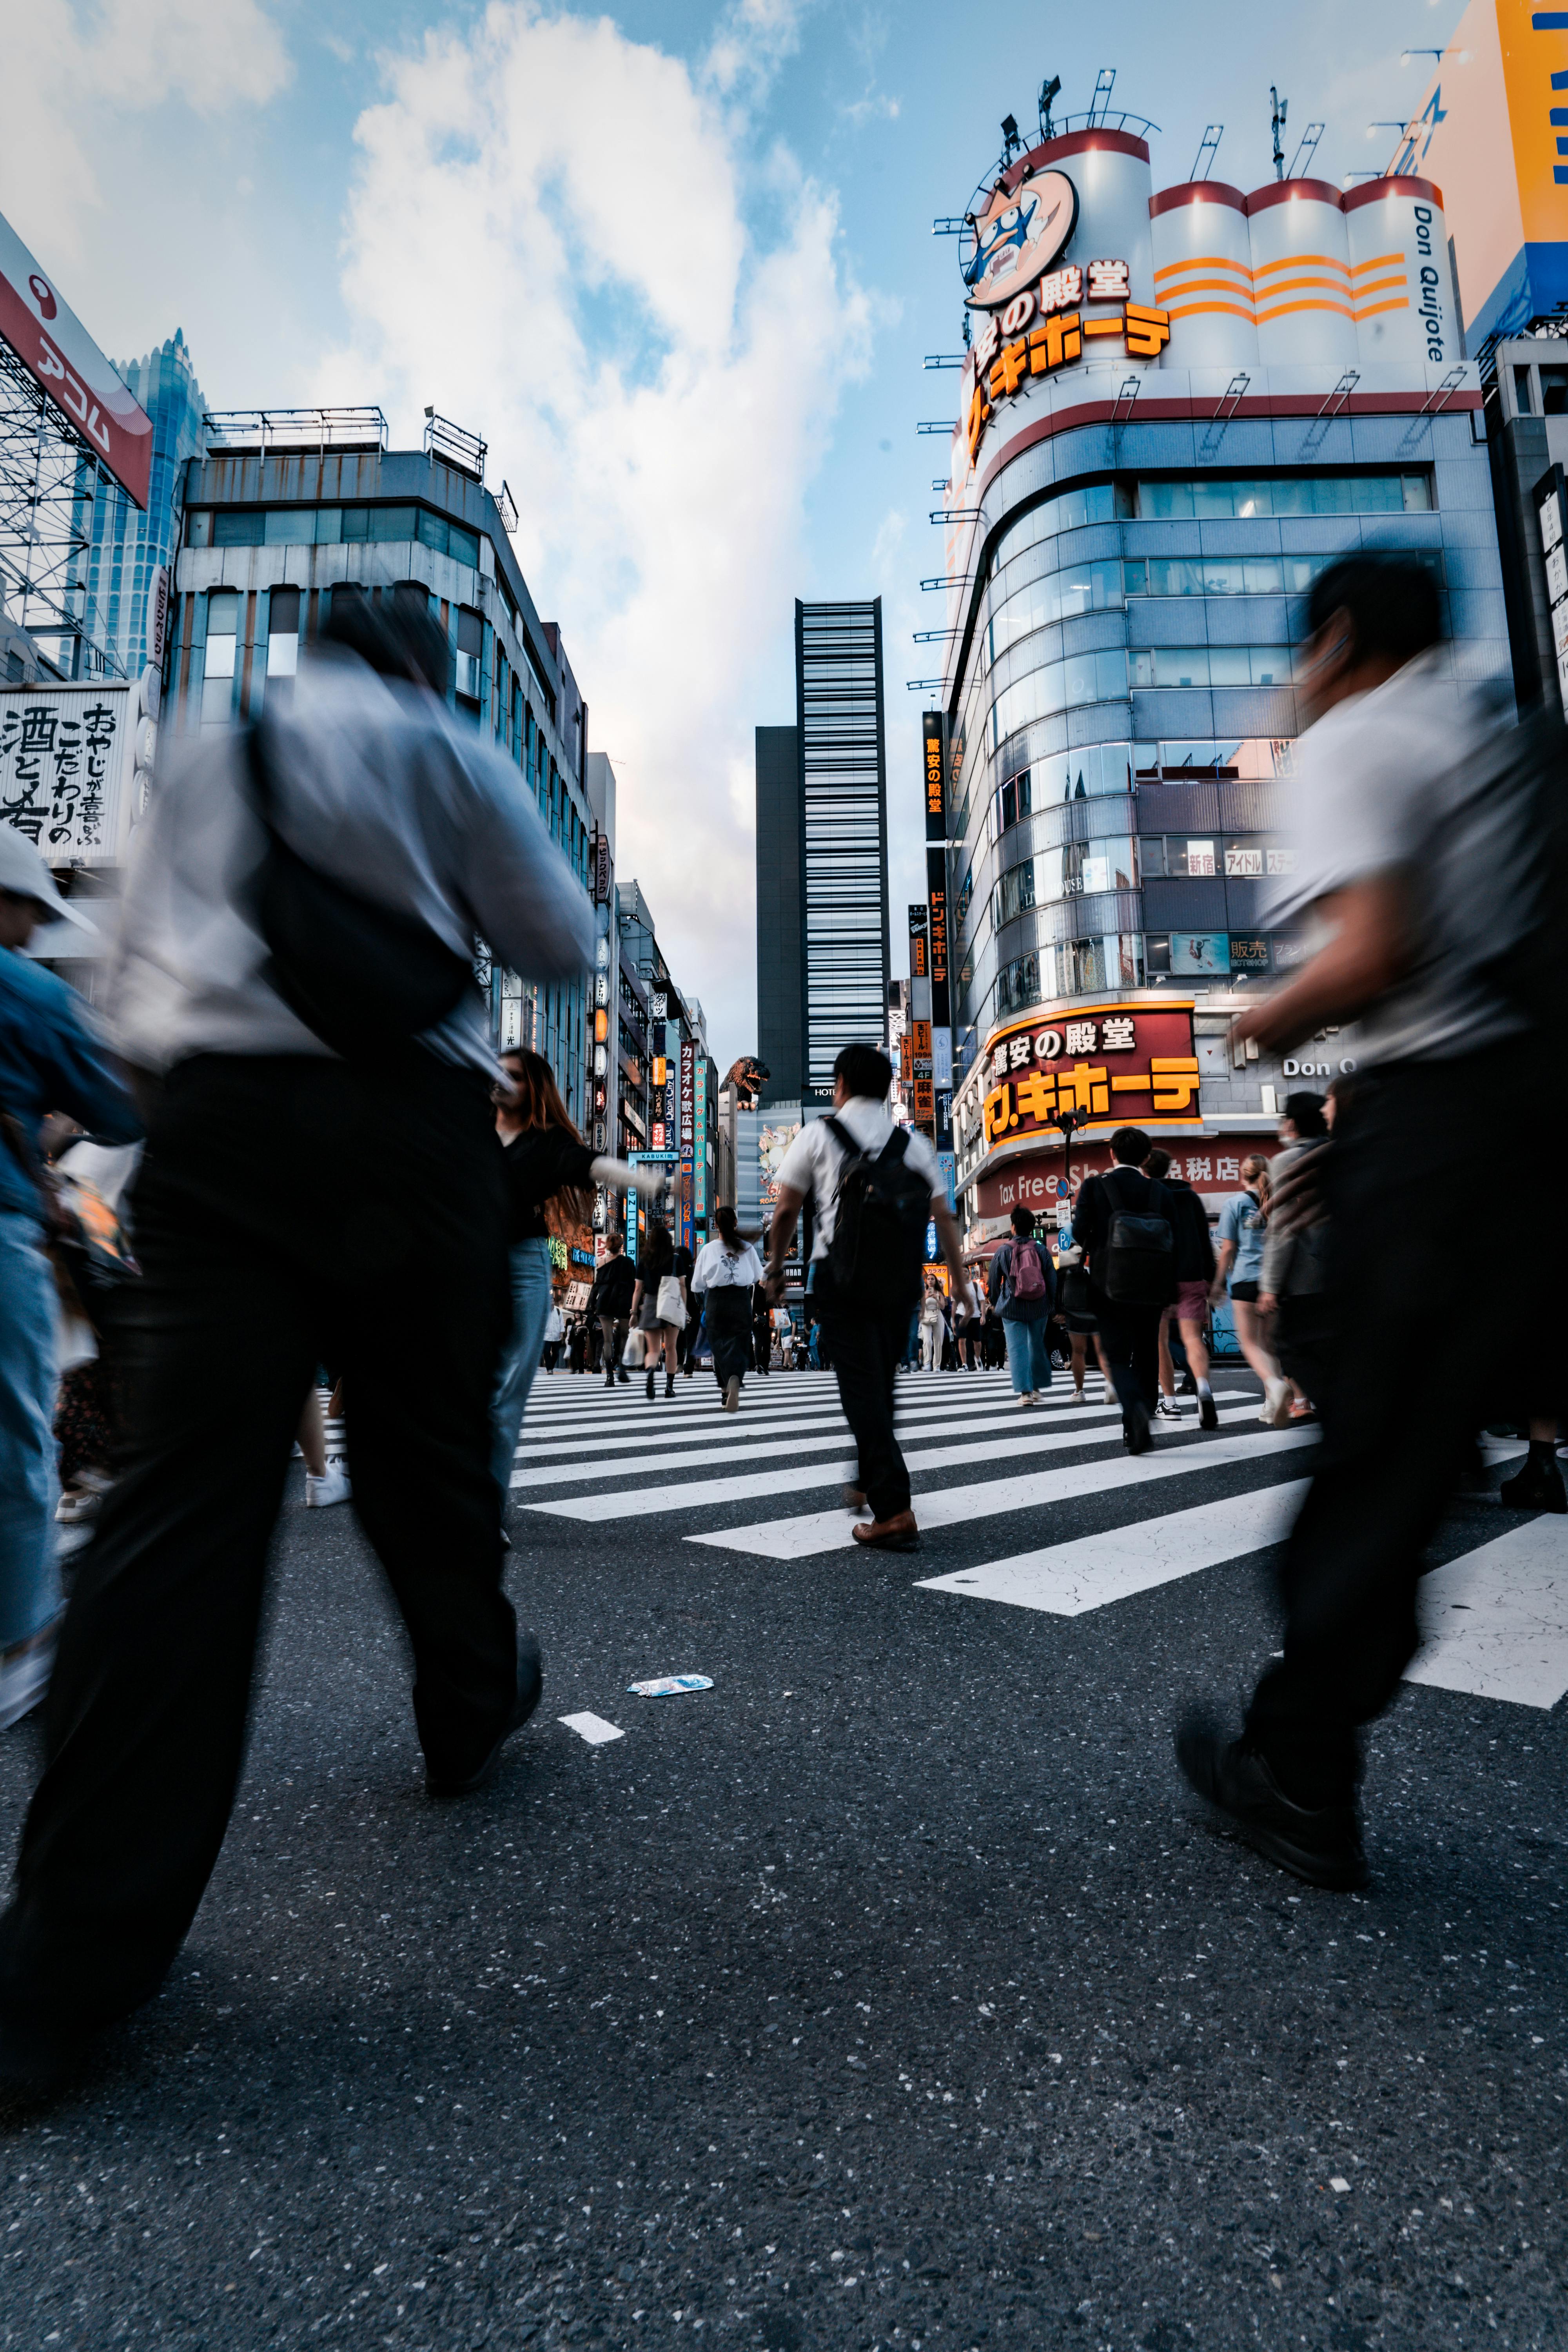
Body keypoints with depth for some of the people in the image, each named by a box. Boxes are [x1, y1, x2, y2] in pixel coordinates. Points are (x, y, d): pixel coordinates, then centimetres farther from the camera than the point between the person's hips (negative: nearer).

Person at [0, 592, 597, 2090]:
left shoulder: (197, 760, 23)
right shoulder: (446, 751, 12)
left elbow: (127, 977, 22)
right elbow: (559, 942, 13)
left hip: (212, 1122, 3)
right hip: (405, 1124, -2)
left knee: (178, 1491, -2)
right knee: (427, 1448, 12)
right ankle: (470, 1709, 33)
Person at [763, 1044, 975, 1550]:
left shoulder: (819, 1134, 5)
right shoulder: (913, 1142, 12)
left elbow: (786, 1211, 3)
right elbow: (944, 1215, 6)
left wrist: (775, 1264, 17)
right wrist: (960, 1280, 11)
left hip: (843, 1276, -4)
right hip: (900, 1281, 4)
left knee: (862, 1389, -4)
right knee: (881, 1383, 18)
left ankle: (894, 1510, -10)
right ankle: (870, 1483, 34)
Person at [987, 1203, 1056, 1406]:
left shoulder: (1003, 1251, -3)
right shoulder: (1042, 1251, 1)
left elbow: (993, 1282, 4)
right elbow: (1052, 1281, 3)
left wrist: (995, 1303, 19)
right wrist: (1053, 1306, 12)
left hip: (1012, 1308, -2)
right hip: (1039, 1307, 3)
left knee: (1017, 1348, -3)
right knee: (1037, 1346, 15)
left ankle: (1025, 1392, -10)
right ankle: (1036, 1388, 22)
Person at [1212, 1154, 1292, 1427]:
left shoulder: (1235, 1204, -1)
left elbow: (1227, 1250, -2)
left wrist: (1218, 1283, 7)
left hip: (1246, 1279, -4)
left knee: (1250, 1343, 0)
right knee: (1269, 1343, 12)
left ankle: (1275, 1384, -28)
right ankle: (1271, 1409, 13)